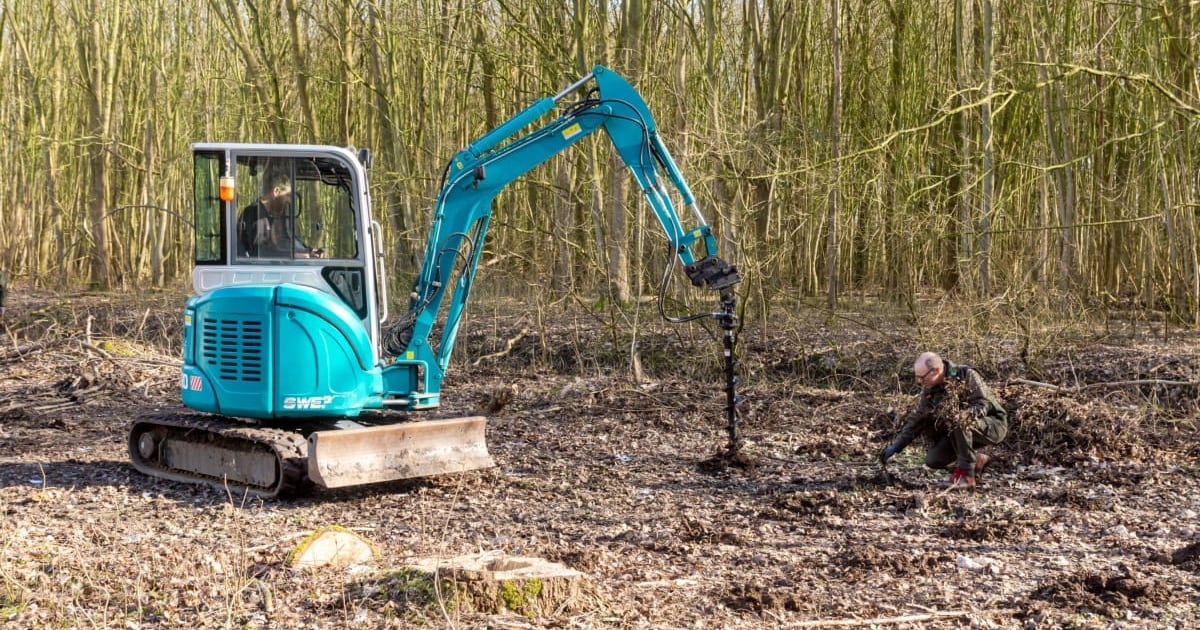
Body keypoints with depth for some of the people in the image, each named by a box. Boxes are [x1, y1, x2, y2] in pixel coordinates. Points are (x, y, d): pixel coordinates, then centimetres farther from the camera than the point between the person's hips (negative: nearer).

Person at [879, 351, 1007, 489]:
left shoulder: (967, 375, -21)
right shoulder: (929, 389, -2)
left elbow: (983, 405, -29)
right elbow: (916, 420, 0)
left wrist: (960, 416, -47)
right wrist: (895, 446, -7)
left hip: (994, 425, -7)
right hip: (962, 432, 7)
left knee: (959, 423, -37)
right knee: (933, 460, -9)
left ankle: (966, 475, -25)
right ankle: (977, 460, 12)